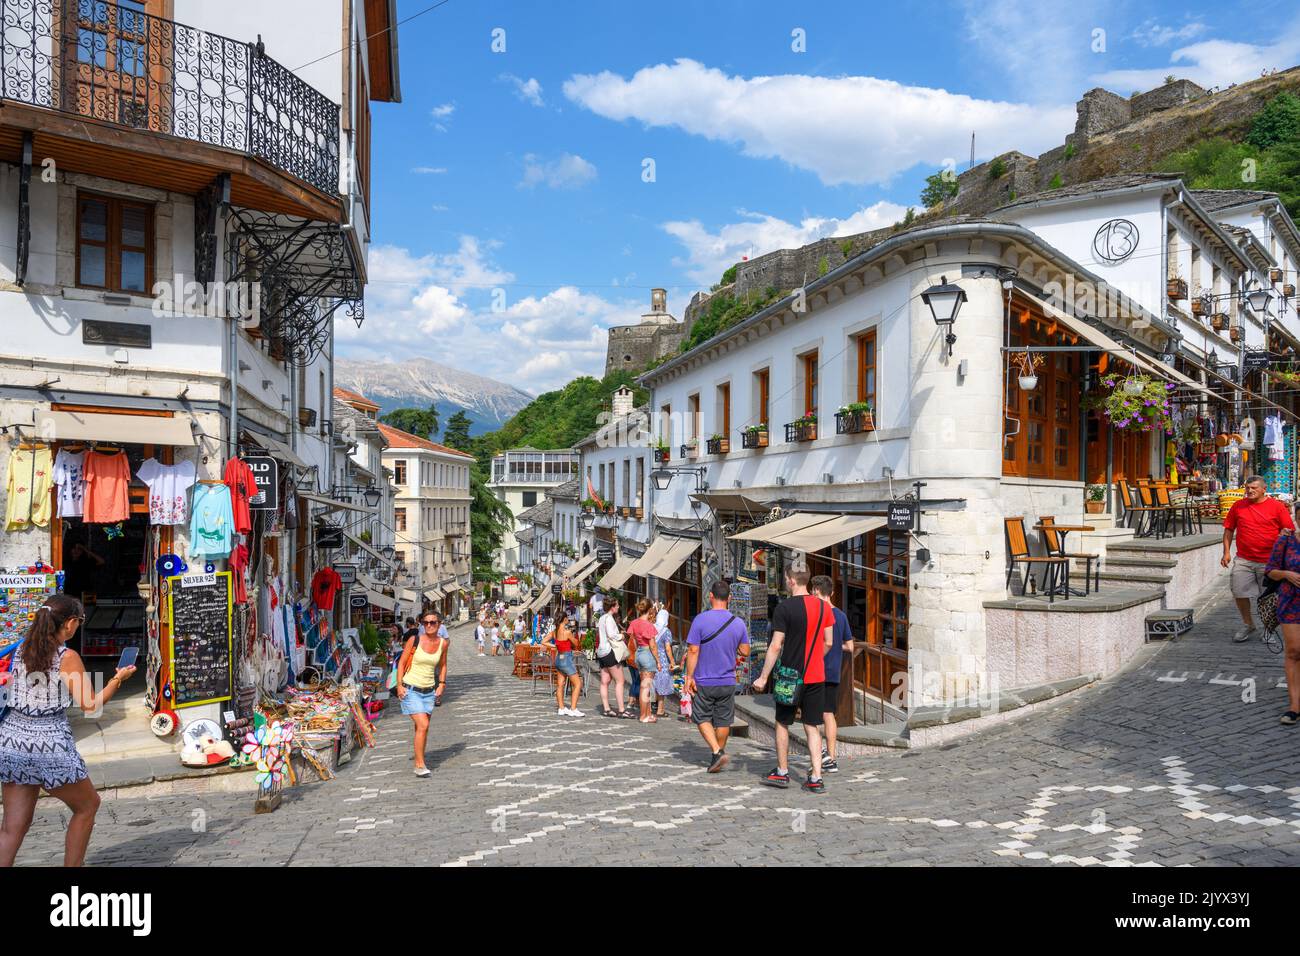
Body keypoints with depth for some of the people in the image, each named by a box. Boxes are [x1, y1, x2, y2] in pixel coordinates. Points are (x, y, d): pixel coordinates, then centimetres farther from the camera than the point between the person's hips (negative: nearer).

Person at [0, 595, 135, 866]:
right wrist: (118, 678, 4)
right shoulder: (68, 657, -12)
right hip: (49, 745, -6)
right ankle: (72, 865, 20)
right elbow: (90, 704, -8)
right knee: (87, 806, 17)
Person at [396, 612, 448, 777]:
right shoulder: (414, 640, -10)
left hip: (429, 691, 4)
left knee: (421, 727, 11)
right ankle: (420, 765, -9)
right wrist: (399, 685, -9)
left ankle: (418, 761, 25)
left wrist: (441, 684, 6)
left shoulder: (443, 643, 1)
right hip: (411, 690, -4)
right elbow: (401, 662, -2)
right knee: (423, 725, -16)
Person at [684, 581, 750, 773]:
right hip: (728, 682, 3)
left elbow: (693, 651, -14)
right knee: (723, 721, 14)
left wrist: (689, 677, -8)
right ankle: (719, 753, 23)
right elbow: (745, 652, 6)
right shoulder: (738, 622, -1)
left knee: (702, 718, 10)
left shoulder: (700, 619, -13)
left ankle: (716, 751, -5)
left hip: (704, 681, -3)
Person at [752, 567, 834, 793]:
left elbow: (776, 646, -14)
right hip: (816, 676, 4)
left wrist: (763, 677, -7)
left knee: (782, 724, 13)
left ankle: (782, 773, 23)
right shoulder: (823, 606, 3)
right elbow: (828, 643, 9)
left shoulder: (785, 607, -13)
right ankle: (816, 778, 5)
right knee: (813, 727, 9)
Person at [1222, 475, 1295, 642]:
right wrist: (1226, 552, 3)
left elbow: (1289, 530, 0)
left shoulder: (1277, 506, -2)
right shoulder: (1238, 506, 5)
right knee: (1239, 593, 1)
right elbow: (1228, 529, 10)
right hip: (1243, 560, 2)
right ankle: (1248, 625, 21)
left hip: (1269, 561, -2)